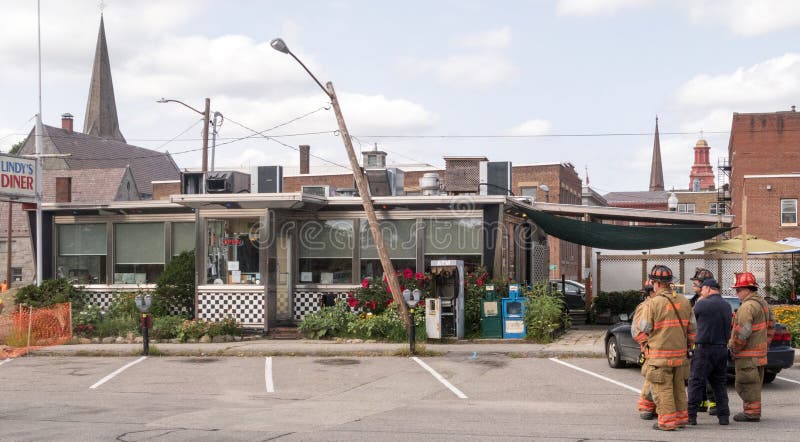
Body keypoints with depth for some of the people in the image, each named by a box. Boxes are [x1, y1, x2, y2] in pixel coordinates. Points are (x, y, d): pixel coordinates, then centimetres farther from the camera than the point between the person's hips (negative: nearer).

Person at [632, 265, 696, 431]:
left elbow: (639, 331, -10)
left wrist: (646, 343, 7)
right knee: (678, 387, 17)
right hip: (680, 353, 6)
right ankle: (681, 417, 24)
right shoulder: (684, 301, 7)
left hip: (659, 355, -6)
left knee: (662, 389, 0)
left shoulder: (653, 303, -13)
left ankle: (667, 420, 0)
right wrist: (686, 345, 22)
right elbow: (692, 329, 12)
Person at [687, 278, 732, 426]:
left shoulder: (703, 304, -12)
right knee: (720, 384, 13)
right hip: (722, 348, 6)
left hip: (704, 348, -6)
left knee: (696, 383, 0)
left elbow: (691, 317, 3)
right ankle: (724, 416, 11)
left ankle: (691, 415, 1)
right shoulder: (727, 305, 7)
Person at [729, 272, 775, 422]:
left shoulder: (747, 306, -19)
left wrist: (733, 347, -12)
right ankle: (755, 411, 24)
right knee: (755, 384, 17)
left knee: (746, 384, -4)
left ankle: (751, 412, -2)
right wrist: (766, 342, 21)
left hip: (747, 355, -10)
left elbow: (743, 332, -24)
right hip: (760, 351, 10)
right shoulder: (763, 303, 13)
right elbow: (771, 325, 20)